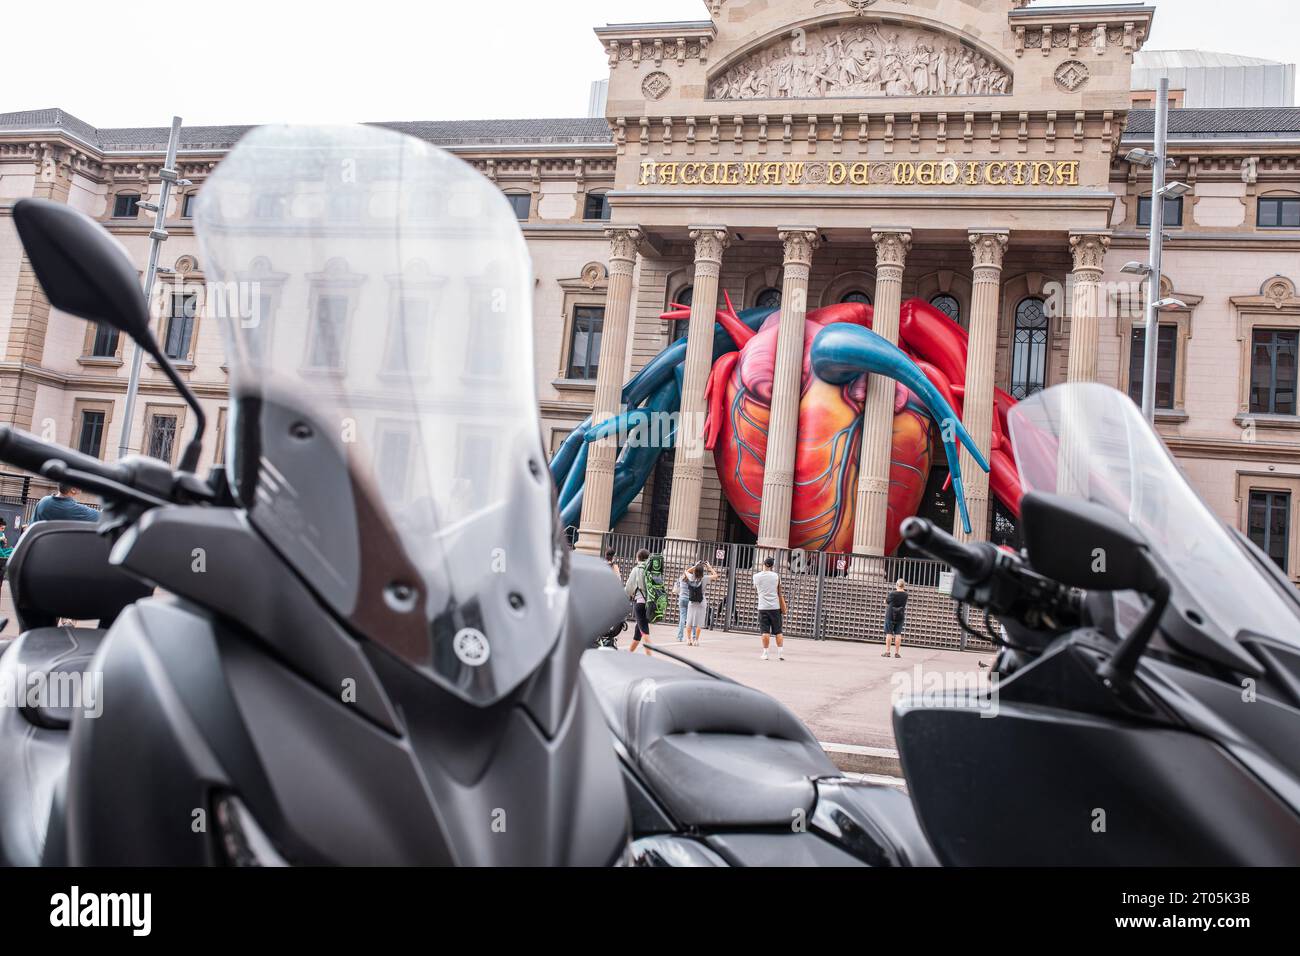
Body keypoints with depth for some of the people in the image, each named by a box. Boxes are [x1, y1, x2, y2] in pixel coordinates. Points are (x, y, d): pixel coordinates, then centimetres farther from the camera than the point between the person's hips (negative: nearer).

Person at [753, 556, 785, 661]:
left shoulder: (756, 576, 0)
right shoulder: (776, 576, 0)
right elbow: (780, 594, 2)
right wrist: (783, 611, 6)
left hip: (763, 607, 0)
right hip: (775, 607, 1)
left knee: (765, 632, 0)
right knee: (778, 632, 7)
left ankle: (766, 653, 0)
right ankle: (781, 653, 5)